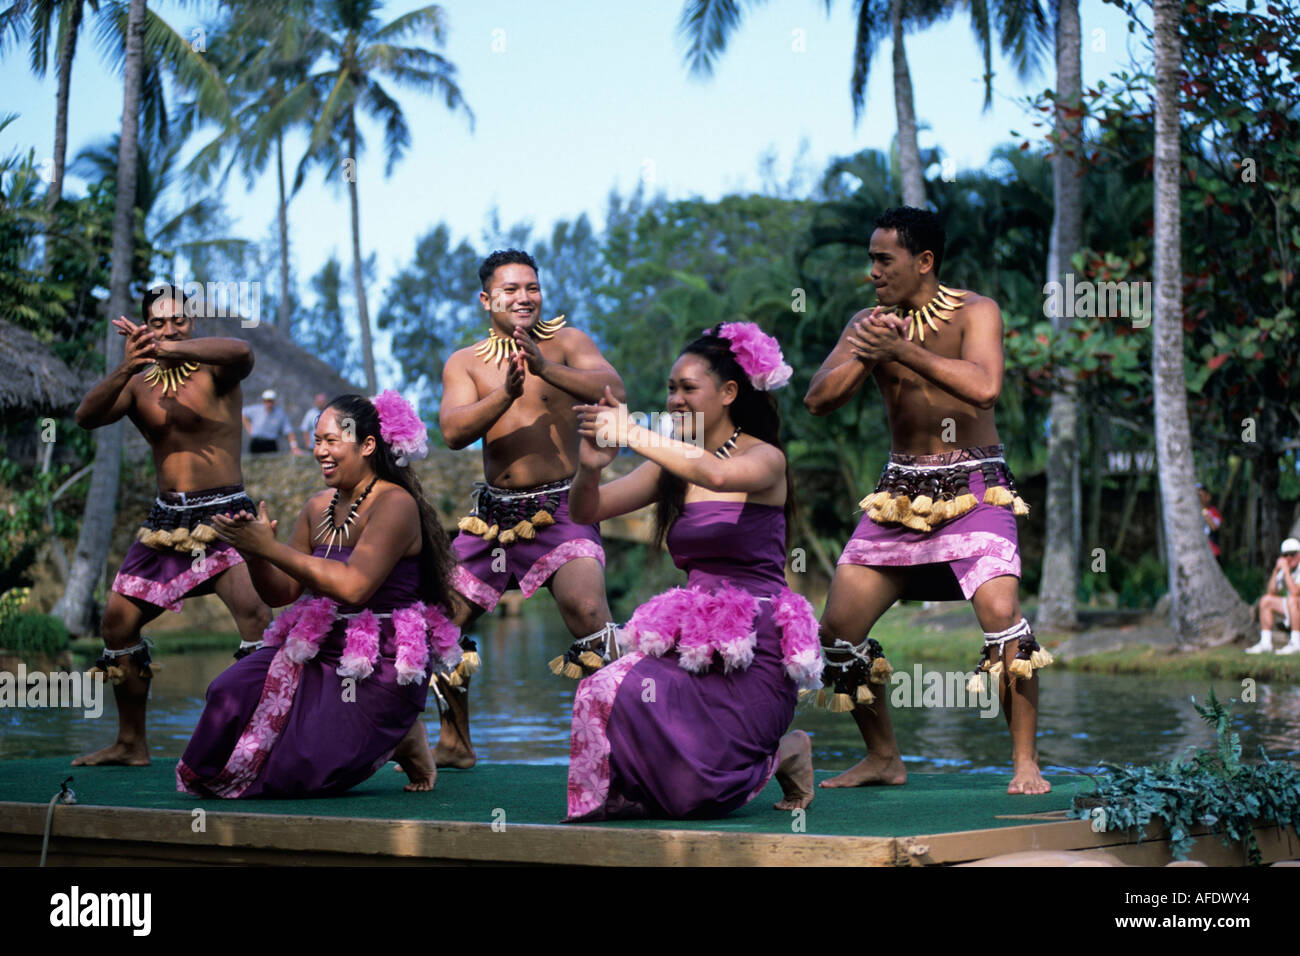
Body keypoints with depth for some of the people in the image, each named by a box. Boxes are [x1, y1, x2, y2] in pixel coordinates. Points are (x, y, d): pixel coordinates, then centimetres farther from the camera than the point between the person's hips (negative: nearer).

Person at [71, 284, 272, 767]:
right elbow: (87, 416, -11)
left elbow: (242, 352, -29)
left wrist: (167, 348, -36)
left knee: (253, 608, -28)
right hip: (165, 518, 6)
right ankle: (130, 743, 21)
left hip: (223, 514, -6)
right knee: (117, 623, 7)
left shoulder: (213, 369, -4)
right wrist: (124, 370, -29)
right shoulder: (137, 384, 8)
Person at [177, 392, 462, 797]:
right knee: (230, 695, -18)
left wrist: (271, 547, -23)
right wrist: (253, 554, -10)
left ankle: (398, 739, 11)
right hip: (316, 649, 7)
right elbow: (280, 593, 12)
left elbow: (353, 586, -27)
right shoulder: (318, 507, 9)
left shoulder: (394, 505, -13)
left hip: (381, 666, -7)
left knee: (300, 771, -14)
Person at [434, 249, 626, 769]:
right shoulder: (464, 363, 6)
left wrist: (544, 367, -33)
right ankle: (454, 742, 26)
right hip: (494, 511, 4)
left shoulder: (565, 342, -1)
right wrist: (504, 394, -28)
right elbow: (453, 431, -11)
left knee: (586, 608, -28)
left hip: (561, 508, -4)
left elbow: (613, 389, -19)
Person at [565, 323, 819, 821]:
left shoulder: (765, 458, -4)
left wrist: (634, 435, -28)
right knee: (603, 693, -24)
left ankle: (781, 754, 11)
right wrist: (590, 467, -17)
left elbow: (717, 475, -28)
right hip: (689, 639, 5)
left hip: (752, 648, -5)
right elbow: (586, 511, 5)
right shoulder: (671, 468, 12)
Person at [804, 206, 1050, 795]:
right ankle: (883, 758, 18)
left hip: (973, 487, -5)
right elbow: (819, 399, -3)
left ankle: (1025, 763, -10)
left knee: (1000, 611, -24)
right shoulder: (870, 322, 5)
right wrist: (867, 356, -20)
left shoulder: (973, 312, -8)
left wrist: (903, 351, -26)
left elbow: (984, 387, -26)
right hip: (901, 490, 5)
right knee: (837, 626, 0)